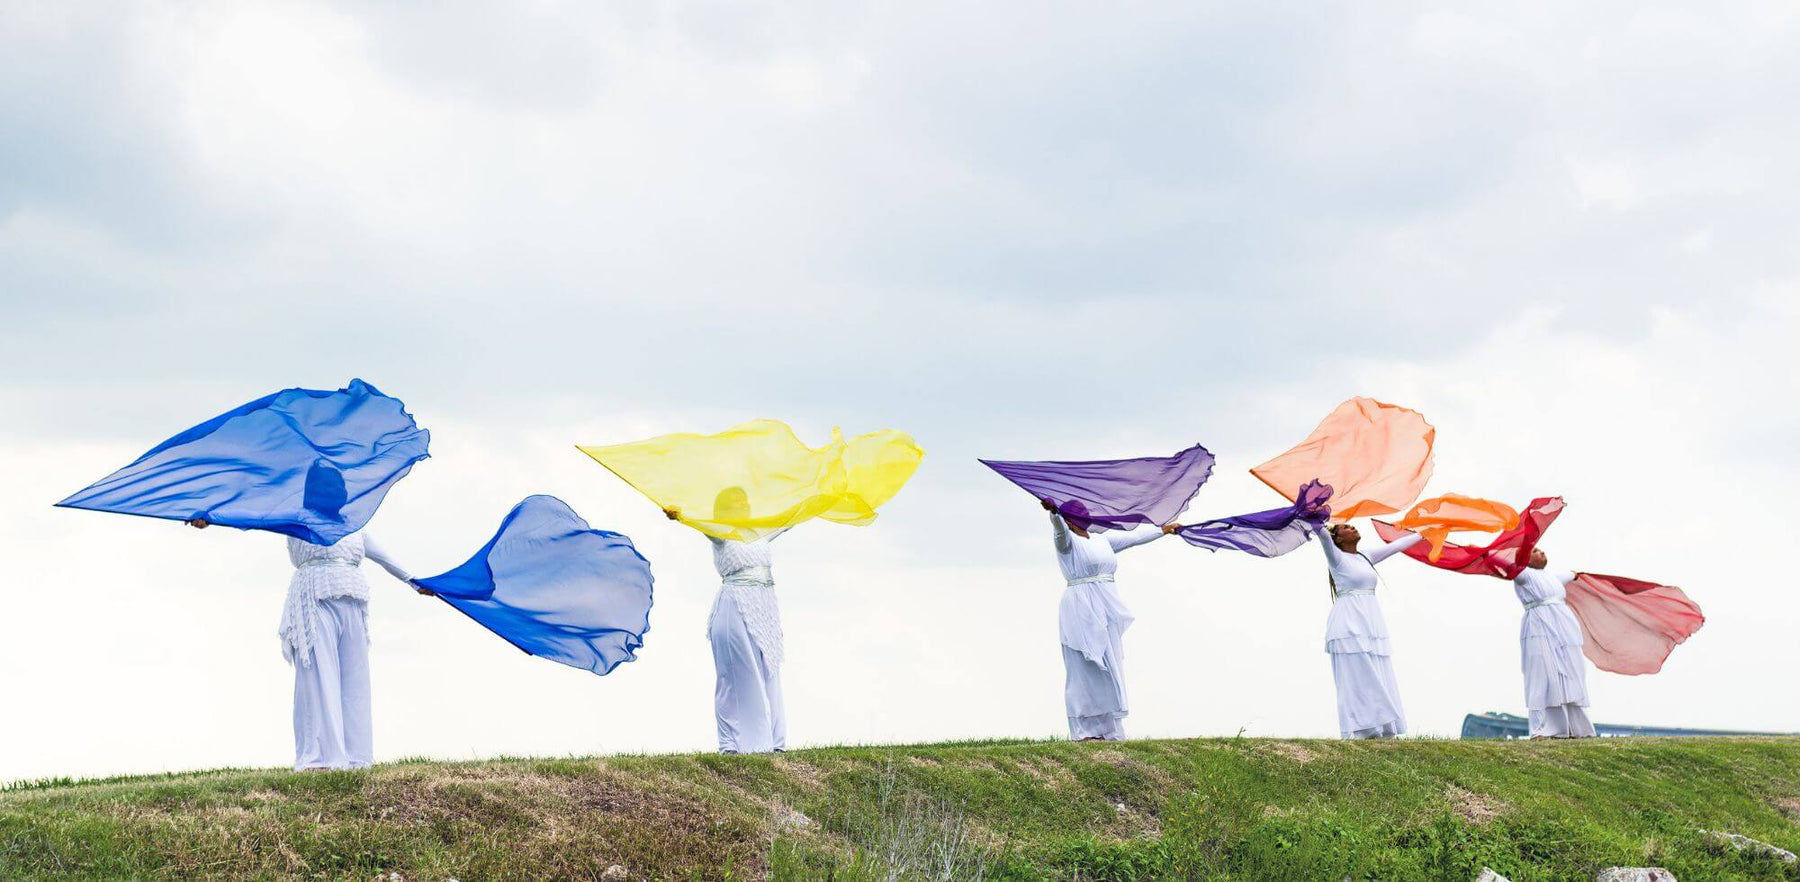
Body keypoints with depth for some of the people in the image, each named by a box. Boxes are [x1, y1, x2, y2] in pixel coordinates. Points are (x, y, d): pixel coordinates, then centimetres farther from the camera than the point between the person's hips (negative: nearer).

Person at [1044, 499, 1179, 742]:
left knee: (1109, 670, 6)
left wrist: (1162, 530, 39)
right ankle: (1083, 731, -9)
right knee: (1085, 669, -9)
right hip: (1082, 610, -8)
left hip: (1107, 612, 8)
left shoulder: (1103, 541, 19)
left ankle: (1107, 730, 9)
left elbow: (1133, 536, 30)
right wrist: (1053, 512, -48)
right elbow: (1059, 528, -26)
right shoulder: (1067, 540, -4)